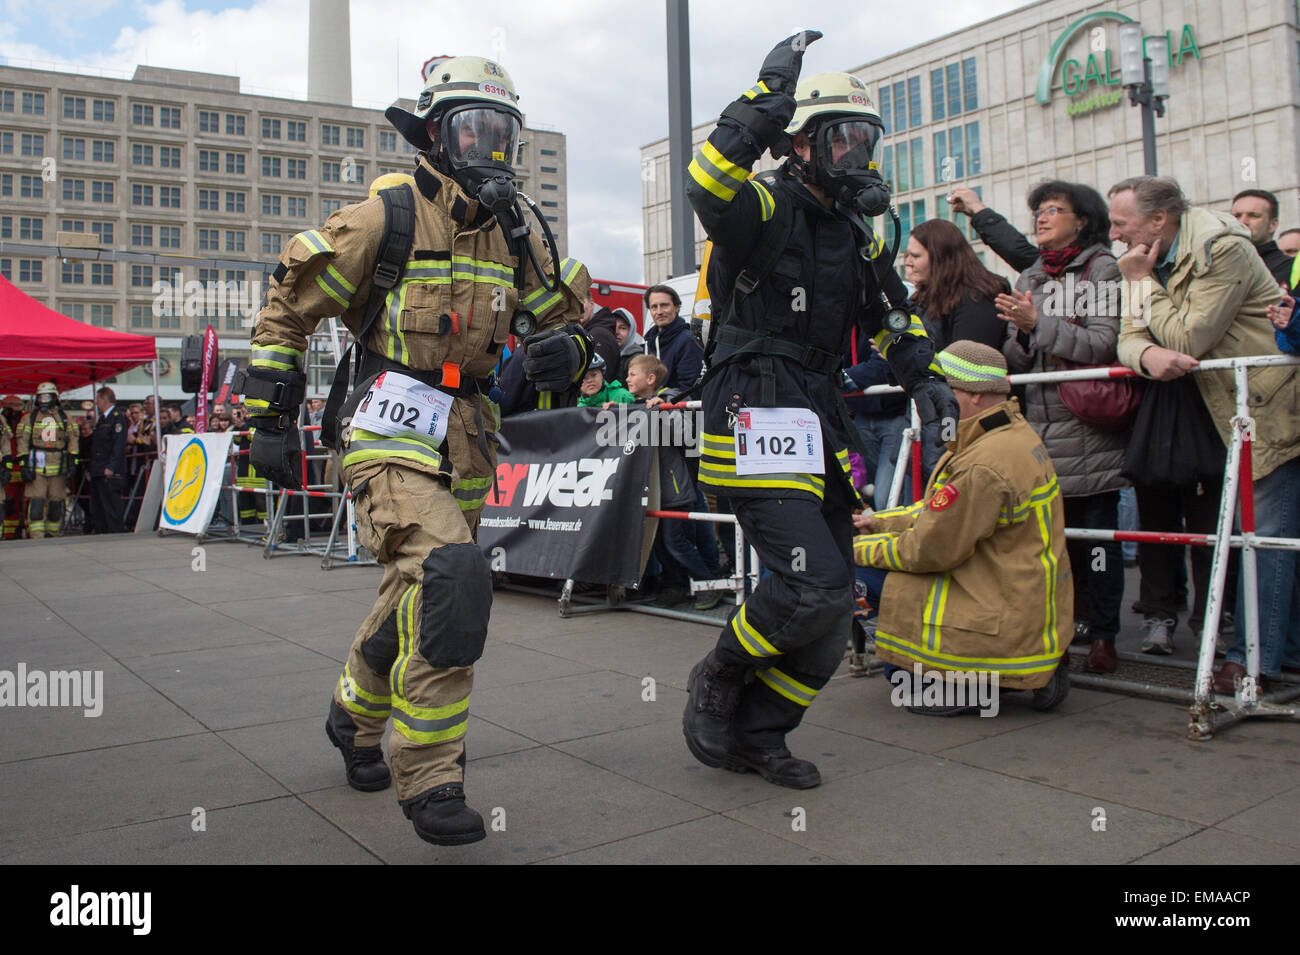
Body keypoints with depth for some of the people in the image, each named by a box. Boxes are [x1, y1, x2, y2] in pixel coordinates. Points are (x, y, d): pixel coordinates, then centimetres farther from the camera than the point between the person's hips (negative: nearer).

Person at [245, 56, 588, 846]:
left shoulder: (515, 237, 8)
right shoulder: (385, 218, -7)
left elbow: (563, 318, 18)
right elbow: (288, 305, -2)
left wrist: (567, 349, -8)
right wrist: (272, 417, -4)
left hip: (467, 441, 7)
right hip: (392, 433, -6)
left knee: (417, 595, 17)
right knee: (451, 579, -25)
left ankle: (355, 720, 42)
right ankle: (428, 776, -12)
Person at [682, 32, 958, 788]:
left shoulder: (855, 232, 18)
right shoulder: (768, 208, -7)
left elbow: (890, 313, 29)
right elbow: (709, 186, -30)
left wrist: (924, 375, 15)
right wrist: (769, 96, -32)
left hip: (820, 427, 9)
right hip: (757, 420, -9)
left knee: (832, 611, 8)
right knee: (815, 583, -19)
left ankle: (756, 735, 23)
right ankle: (719, 677, 9)